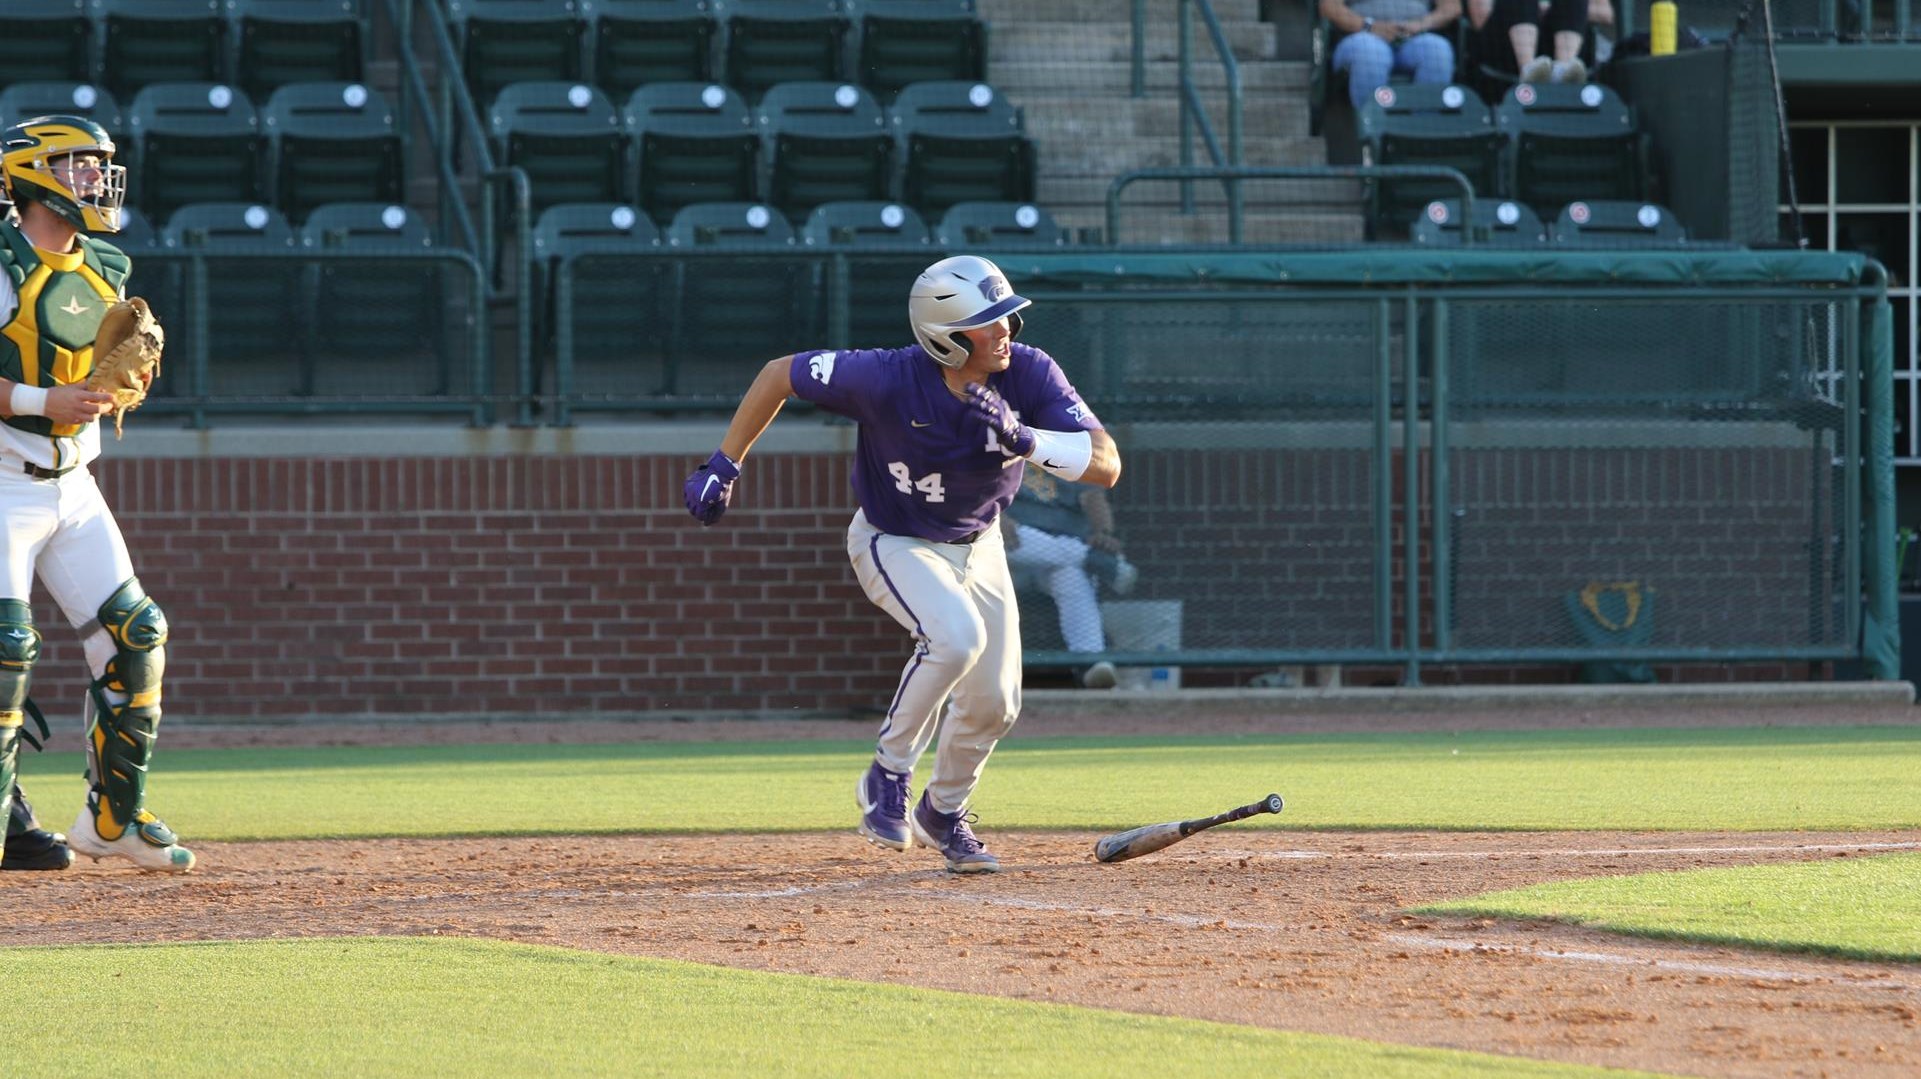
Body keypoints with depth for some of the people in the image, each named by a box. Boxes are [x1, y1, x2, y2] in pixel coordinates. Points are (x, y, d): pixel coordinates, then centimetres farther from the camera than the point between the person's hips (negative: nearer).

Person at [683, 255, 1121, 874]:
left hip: (977, 545, 5)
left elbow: (1107, 464, -29)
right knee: (956, 634, -32)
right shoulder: (888, 381, -33)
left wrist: (1024, 440, -45)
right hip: (894, 543, -5)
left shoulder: (1031, 375, -25)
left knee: (994, 704, 7)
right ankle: (887, 778, -13)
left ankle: (944, 812, 36)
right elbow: (780, 374, -18)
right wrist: (724, 467, -16)